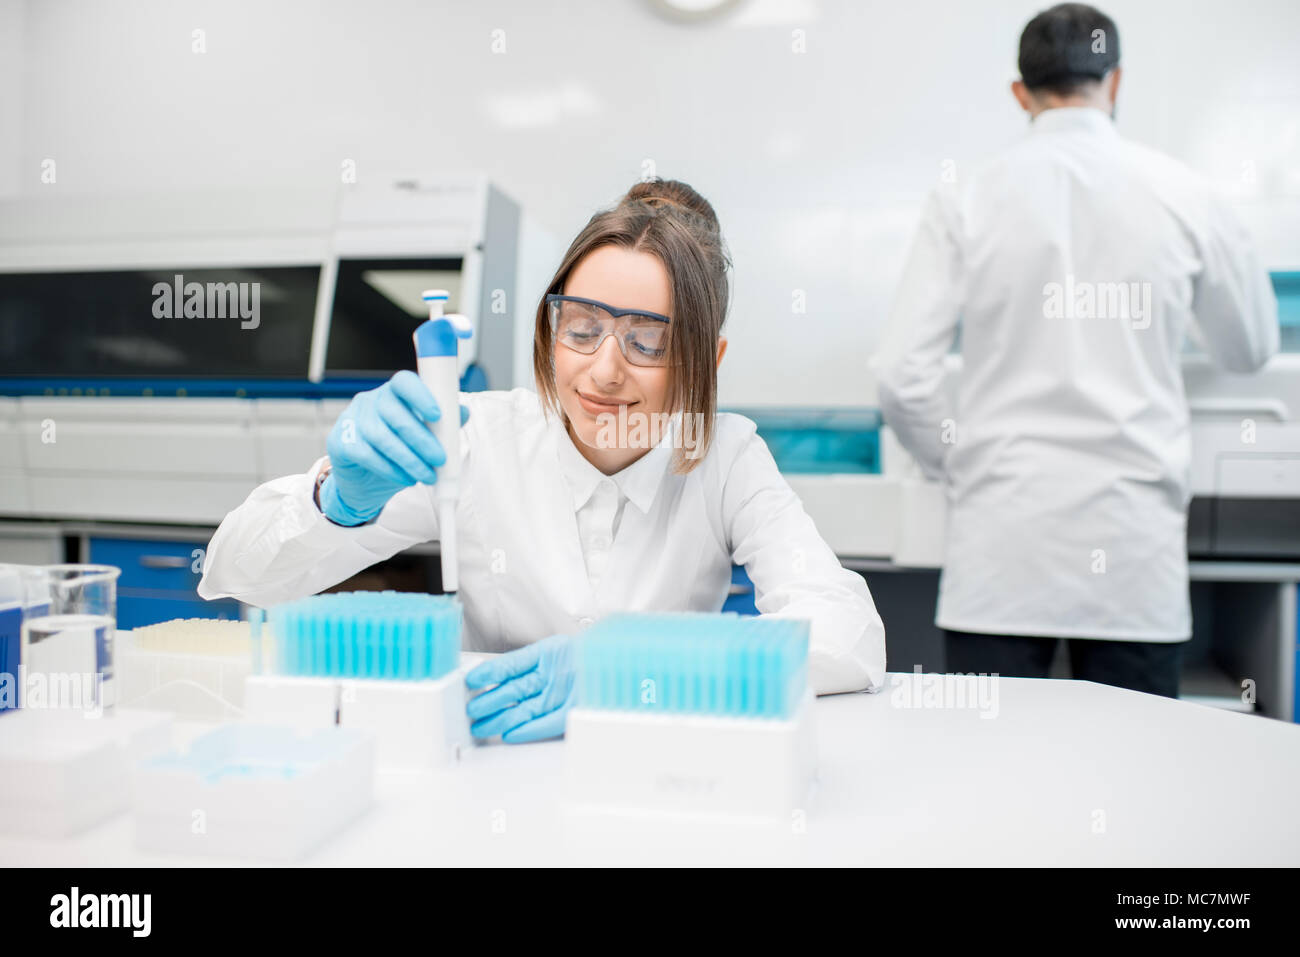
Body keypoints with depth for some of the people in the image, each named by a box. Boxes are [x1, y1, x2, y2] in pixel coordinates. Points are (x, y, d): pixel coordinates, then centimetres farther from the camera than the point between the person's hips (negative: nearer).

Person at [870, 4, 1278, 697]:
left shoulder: (966, 200, -1)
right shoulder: (1182, 196, 2)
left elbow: (902, 376, -5)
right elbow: (1249, 350, 17)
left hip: (1002, 543, -1)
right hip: (1134, 548, 1)